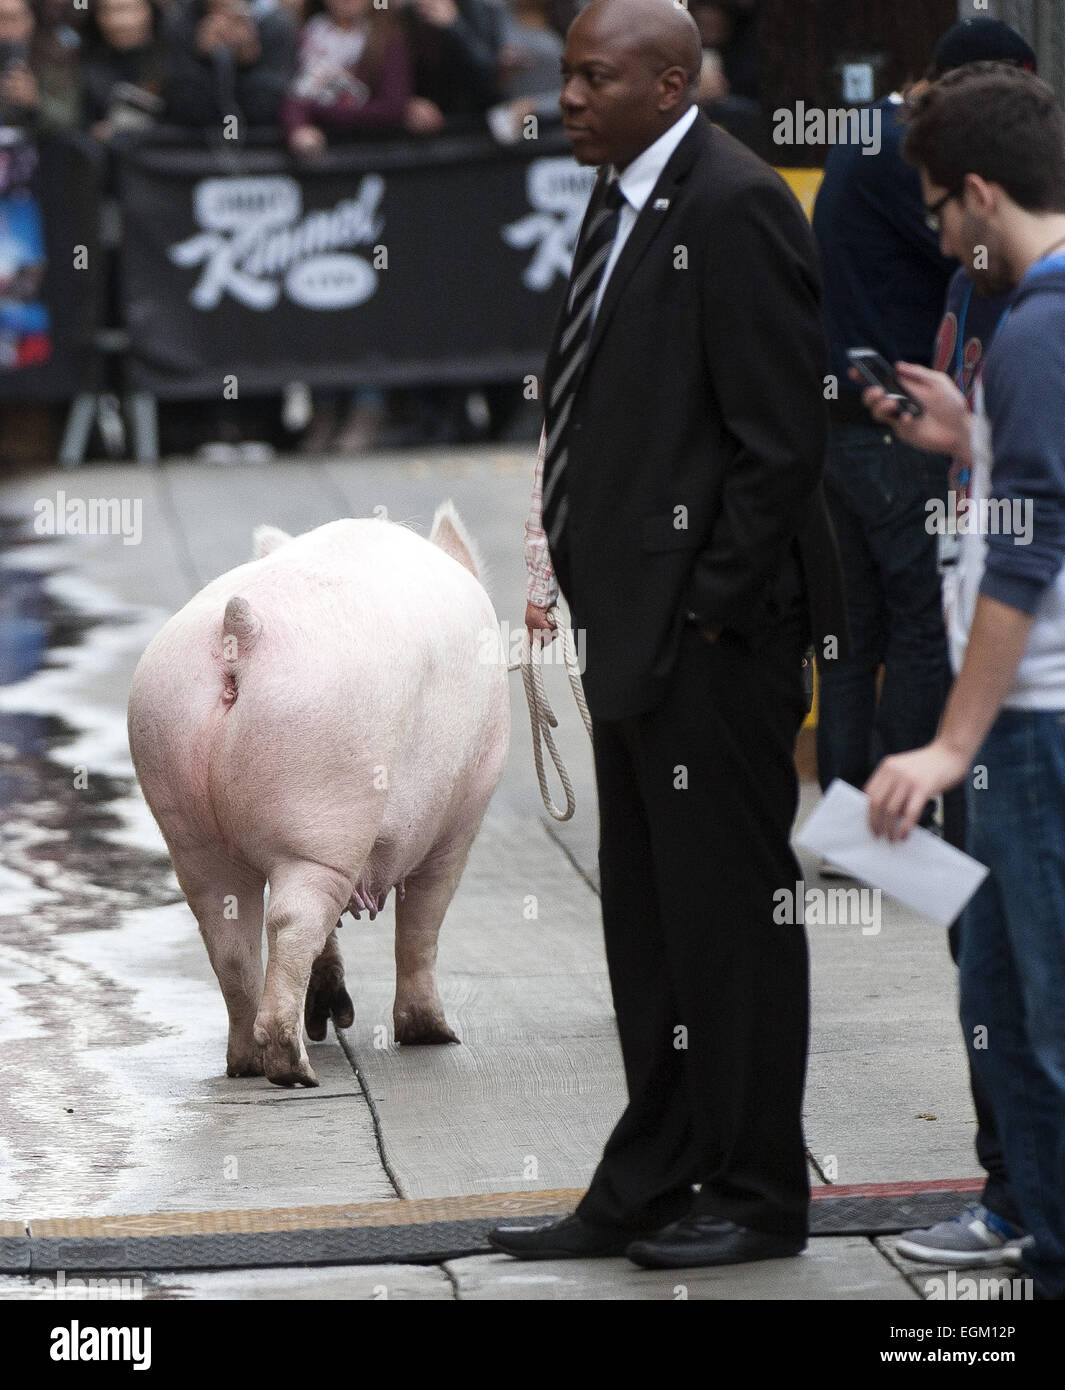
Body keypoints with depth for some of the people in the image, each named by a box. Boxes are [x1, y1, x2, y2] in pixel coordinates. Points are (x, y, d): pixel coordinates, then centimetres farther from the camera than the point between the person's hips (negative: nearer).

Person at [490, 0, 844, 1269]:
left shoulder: (736, 208, -15)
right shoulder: (621, 205, 14)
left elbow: (781, 436, -18)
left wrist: (712, 606, -18)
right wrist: (602, 592, 13)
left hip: (712, 638, -10)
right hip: (637, 629, 10)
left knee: (729, 912, -1)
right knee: (645, 918, 14)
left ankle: (759, 1197, 9)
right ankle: (649, 1187, 23)